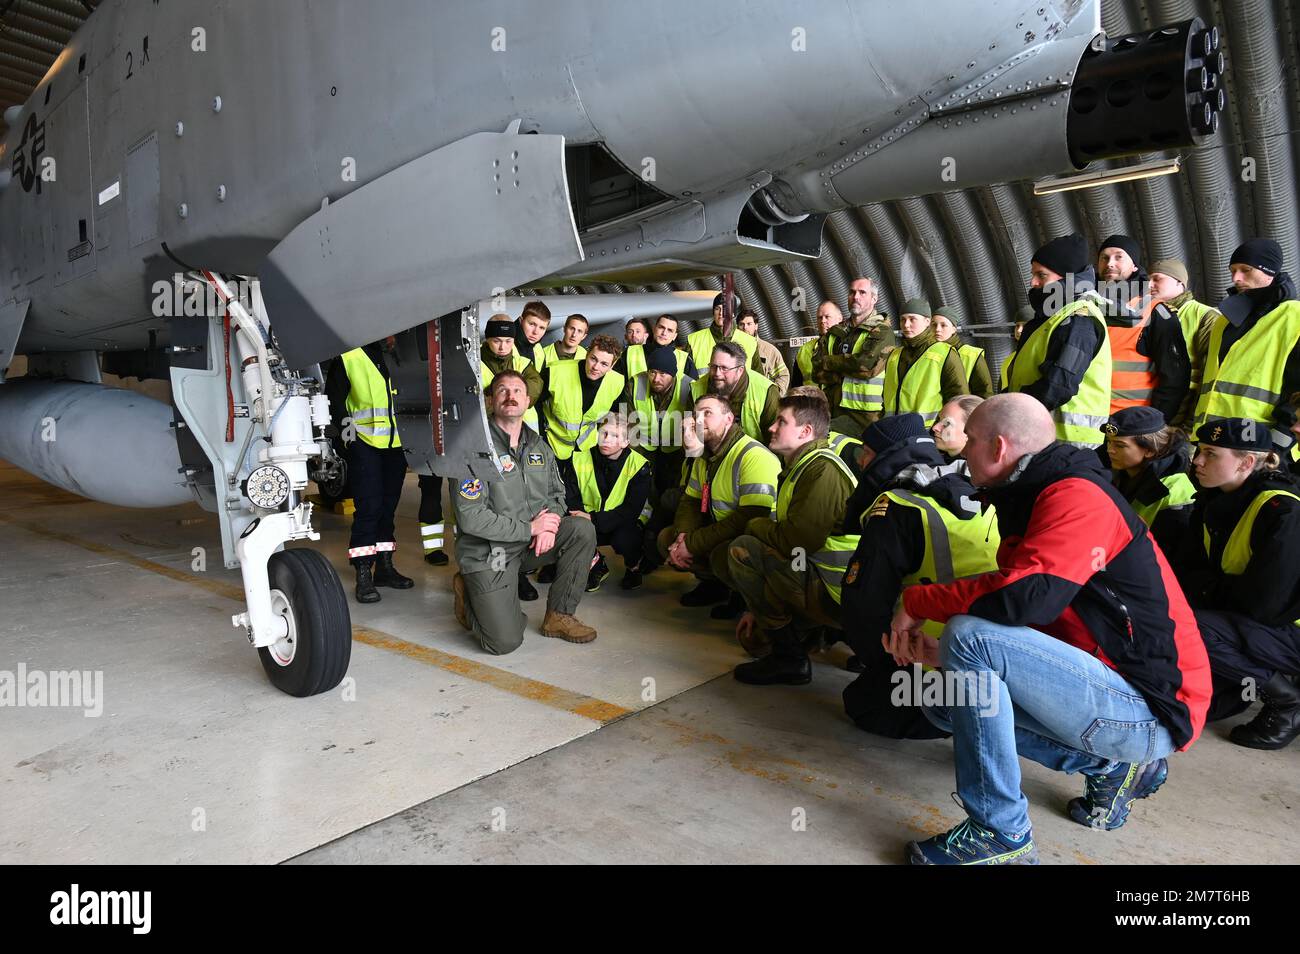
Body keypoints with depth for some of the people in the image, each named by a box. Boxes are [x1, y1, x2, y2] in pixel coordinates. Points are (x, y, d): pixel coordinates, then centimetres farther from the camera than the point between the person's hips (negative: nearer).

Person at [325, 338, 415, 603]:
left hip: (396, 443, 5)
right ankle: (363, 576, -5)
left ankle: (385, 566, 21)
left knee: (388, 507, 11)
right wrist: (347, 433, -8)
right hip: (365, 445, -5)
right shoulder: (348, 358, -4)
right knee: (368, 508, -9)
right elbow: (334, 402, -1)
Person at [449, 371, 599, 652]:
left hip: (530, 543, 6)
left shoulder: (539, 446, 6)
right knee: (504, 642, -15)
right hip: (488, 552, -6)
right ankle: (469, 594, 17)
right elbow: (470, 518, -21)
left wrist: (549, 523, -10)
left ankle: (559, 616, -3)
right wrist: (529, 528, -19)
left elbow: (557, 493, 14)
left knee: (583, 529, -18)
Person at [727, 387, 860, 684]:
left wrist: (754, 525, -4)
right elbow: (789, 537, 15)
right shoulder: (798, 467, 14)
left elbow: (793, 541, -27)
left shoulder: (823, 468, -19)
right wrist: (757, 607, 13)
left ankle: (789, 657, -7)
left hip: (839, 596, -11)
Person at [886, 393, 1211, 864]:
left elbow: (1025, 598, -30)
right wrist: (944, 656, -1)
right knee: (946, 700, 8)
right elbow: (1020, 622, 15)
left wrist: (917, 601, -16)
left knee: (970, 635, -25)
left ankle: (1000, 833, -15)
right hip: (1111, 688, 10)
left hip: (1152, 710, -10)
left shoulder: (1078, 495, -15)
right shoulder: (1030, 499, 15)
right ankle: (1110, 765, 12)